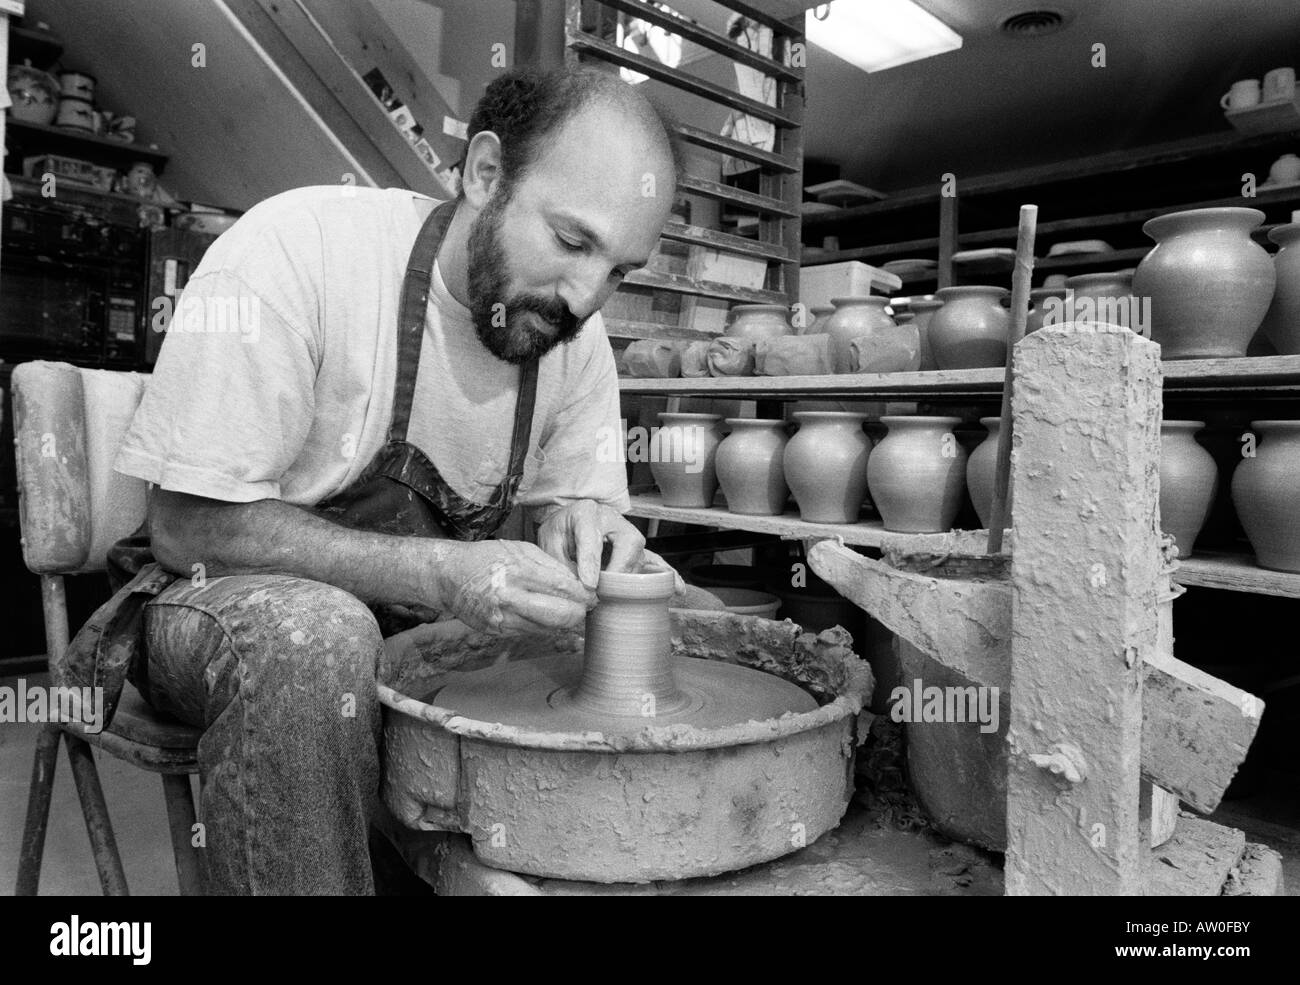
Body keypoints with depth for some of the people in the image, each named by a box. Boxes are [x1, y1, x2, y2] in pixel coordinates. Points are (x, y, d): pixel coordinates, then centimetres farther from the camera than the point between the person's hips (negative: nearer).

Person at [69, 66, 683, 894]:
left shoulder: (573, 327, -5)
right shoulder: (301, 247, -23)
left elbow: (575, 491, 5)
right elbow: (190, 526, -22)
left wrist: (576, 520, -21)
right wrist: (439, 575, -34)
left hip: (433, 617, 6)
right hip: (226, 601, -5)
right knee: (315, 636, -39)